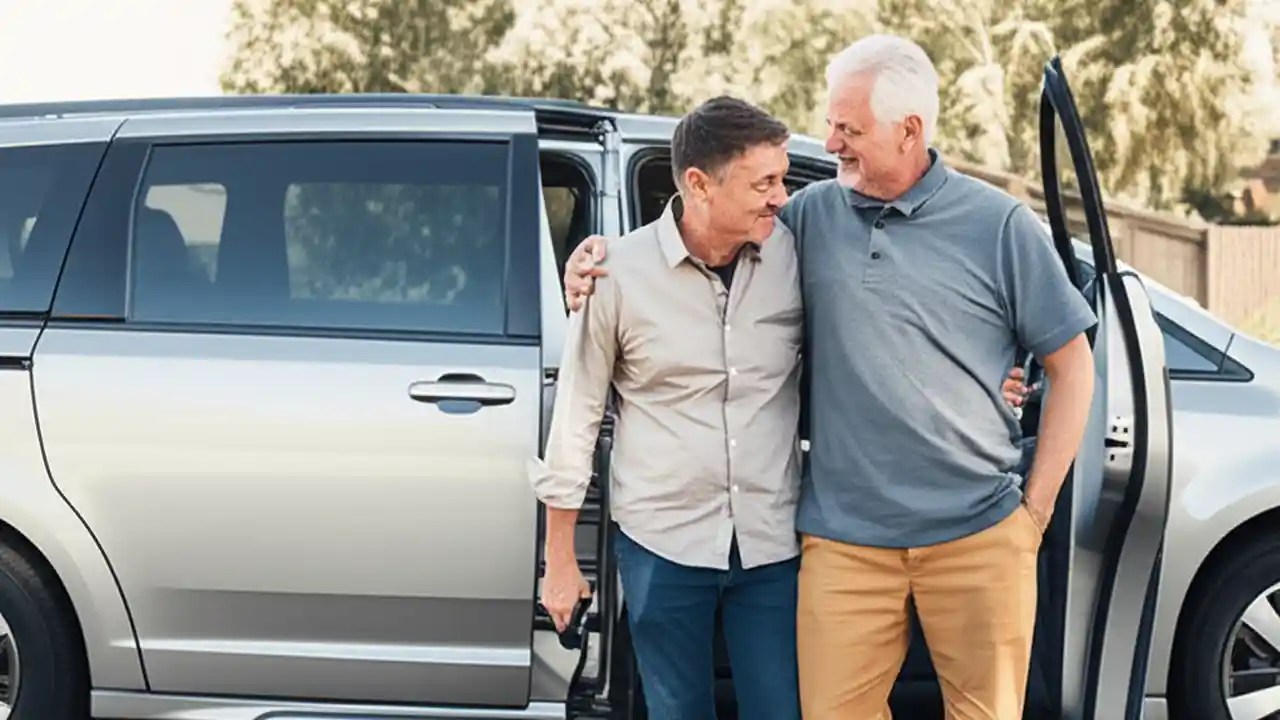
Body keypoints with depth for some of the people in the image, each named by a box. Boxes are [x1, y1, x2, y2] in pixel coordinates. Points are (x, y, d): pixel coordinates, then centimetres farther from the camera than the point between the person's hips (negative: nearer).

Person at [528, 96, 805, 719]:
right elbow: (577, 411, -1)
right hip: (664, 544, -1)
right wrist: (560, 557, 2)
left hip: (773, 544, 1)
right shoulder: (621, 271, -9)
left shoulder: (796, 257, -4)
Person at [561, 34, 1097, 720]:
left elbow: (1071, 364, 5)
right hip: (844, 536, 2)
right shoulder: (810, 215, 5)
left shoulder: (999, 224, -1)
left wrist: (1036, 507, 1)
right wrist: (601, 263, 1)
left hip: (979, 535, -1)